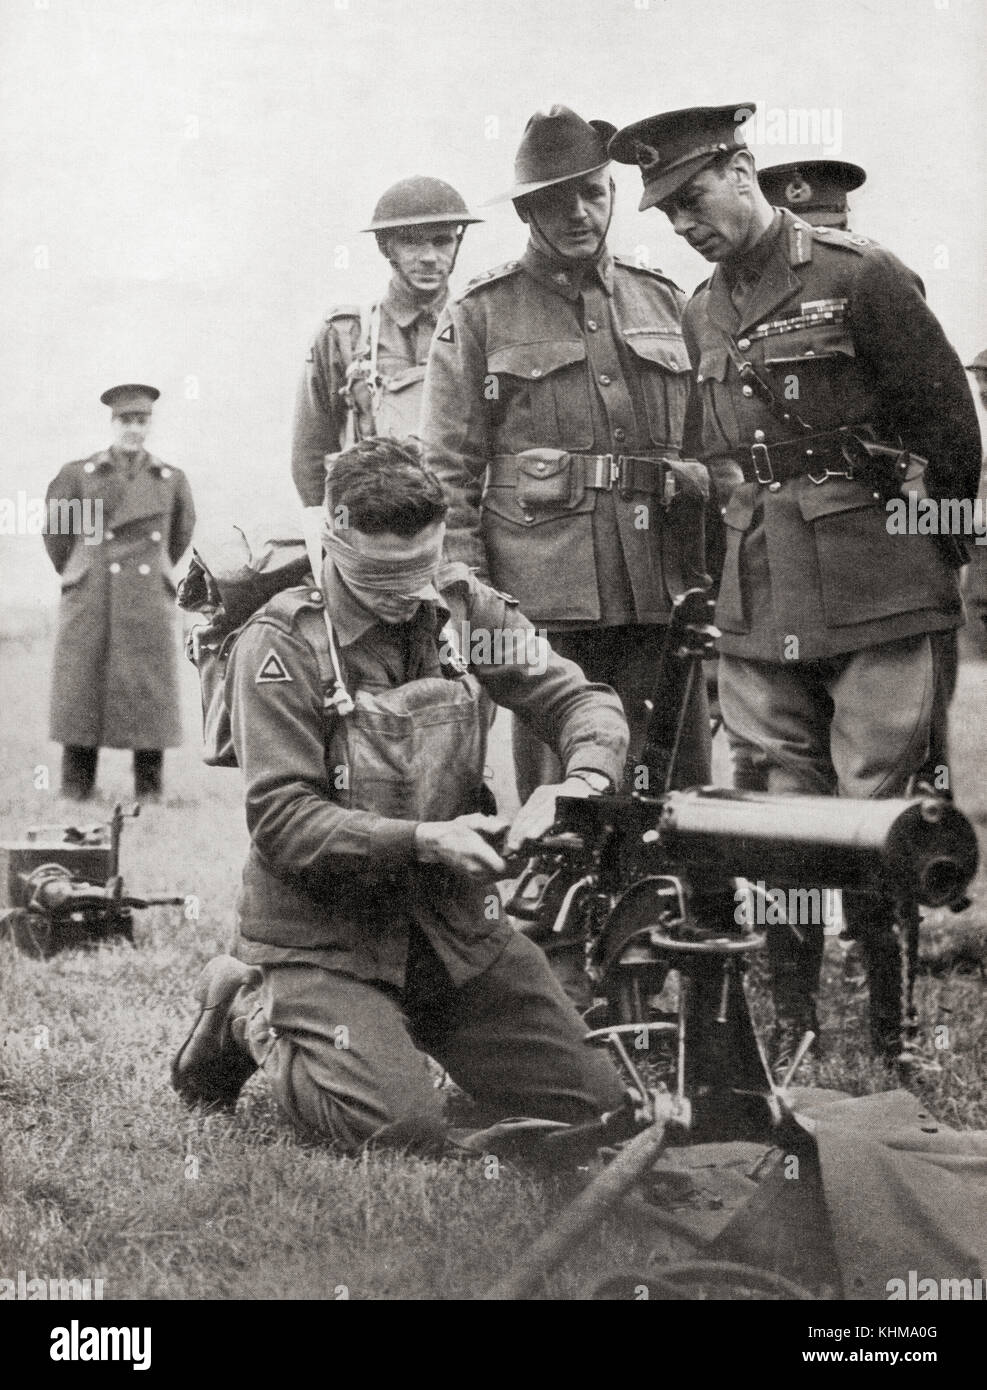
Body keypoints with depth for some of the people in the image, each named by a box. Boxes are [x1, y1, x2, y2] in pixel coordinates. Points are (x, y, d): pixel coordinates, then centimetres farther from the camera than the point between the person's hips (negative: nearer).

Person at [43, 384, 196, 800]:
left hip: (148, 605, 1)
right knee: (81, 695, -1)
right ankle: (76, 793, 4)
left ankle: (149, 792, 5)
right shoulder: (77, 474, 4)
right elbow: (55, 532, 16)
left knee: (149, 699, -1)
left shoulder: (172, 480, 8)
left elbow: (181, 534, 23)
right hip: (90, 606, -1)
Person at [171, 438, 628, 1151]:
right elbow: (282, 821, -18)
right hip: (322, 935, -5)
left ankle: (416, 1023, 22)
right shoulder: (283, 643, -14)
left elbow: (583, 699, 1)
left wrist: (579, 782, -23)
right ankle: (255, 1014, 5)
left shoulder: (463, 607, 2)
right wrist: (423, 840, -30)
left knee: (598, 1104, -1)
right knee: (401, 1127, -24)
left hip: (453, 919, 5)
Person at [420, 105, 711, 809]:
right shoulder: (478, 316, 6)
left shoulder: (668, 302, 16)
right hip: (545, 602, -3)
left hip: (664, 594, 3)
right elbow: (448, 472, 2)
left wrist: (715, 587, 12)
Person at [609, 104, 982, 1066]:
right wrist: (743, 562, 15)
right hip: (757, 607, 5)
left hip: (876, 597, -5)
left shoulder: (857, 276, -6)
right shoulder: (700, 316, 13)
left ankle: (898, 1048, 6)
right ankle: (791, 1036, 15)